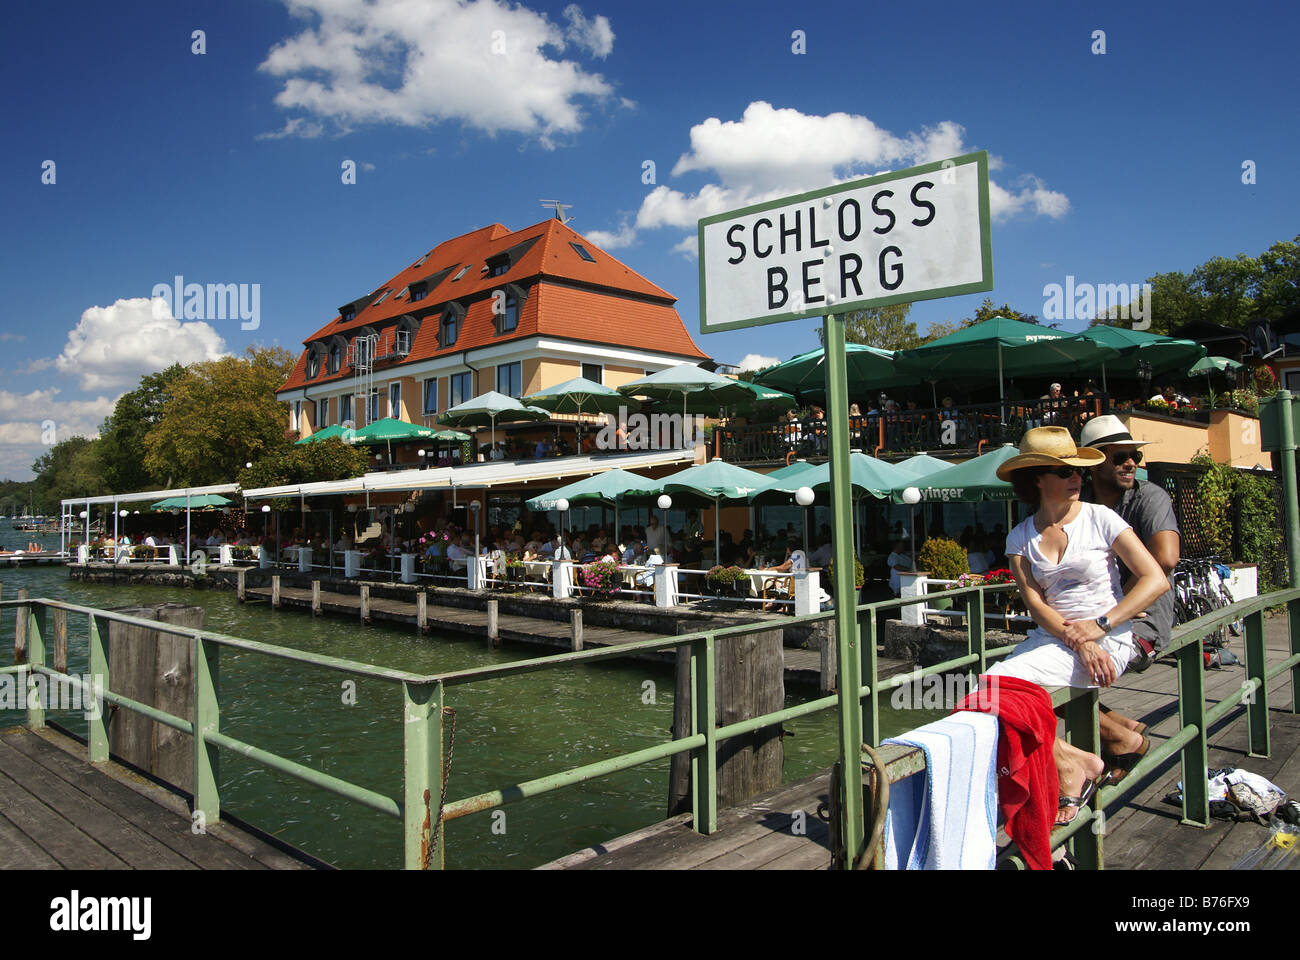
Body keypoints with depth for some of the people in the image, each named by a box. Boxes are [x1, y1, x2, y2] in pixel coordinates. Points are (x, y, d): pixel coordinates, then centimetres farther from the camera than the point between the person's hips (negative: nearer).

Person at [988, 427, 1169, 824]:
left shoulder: (1100, 518, 0)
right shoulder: (1020, 538, 8)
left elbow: (1156, 579, -5)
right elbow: (1036, 605, -2)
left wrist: (1101, 626, -16)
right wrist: (1078, 642, -19)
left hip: (1108, 640, -4)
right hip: (1050, 637, 5)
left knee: (1006, 684, -26)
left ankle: (1069, 767, -5)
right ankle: (1078, 761, -8)